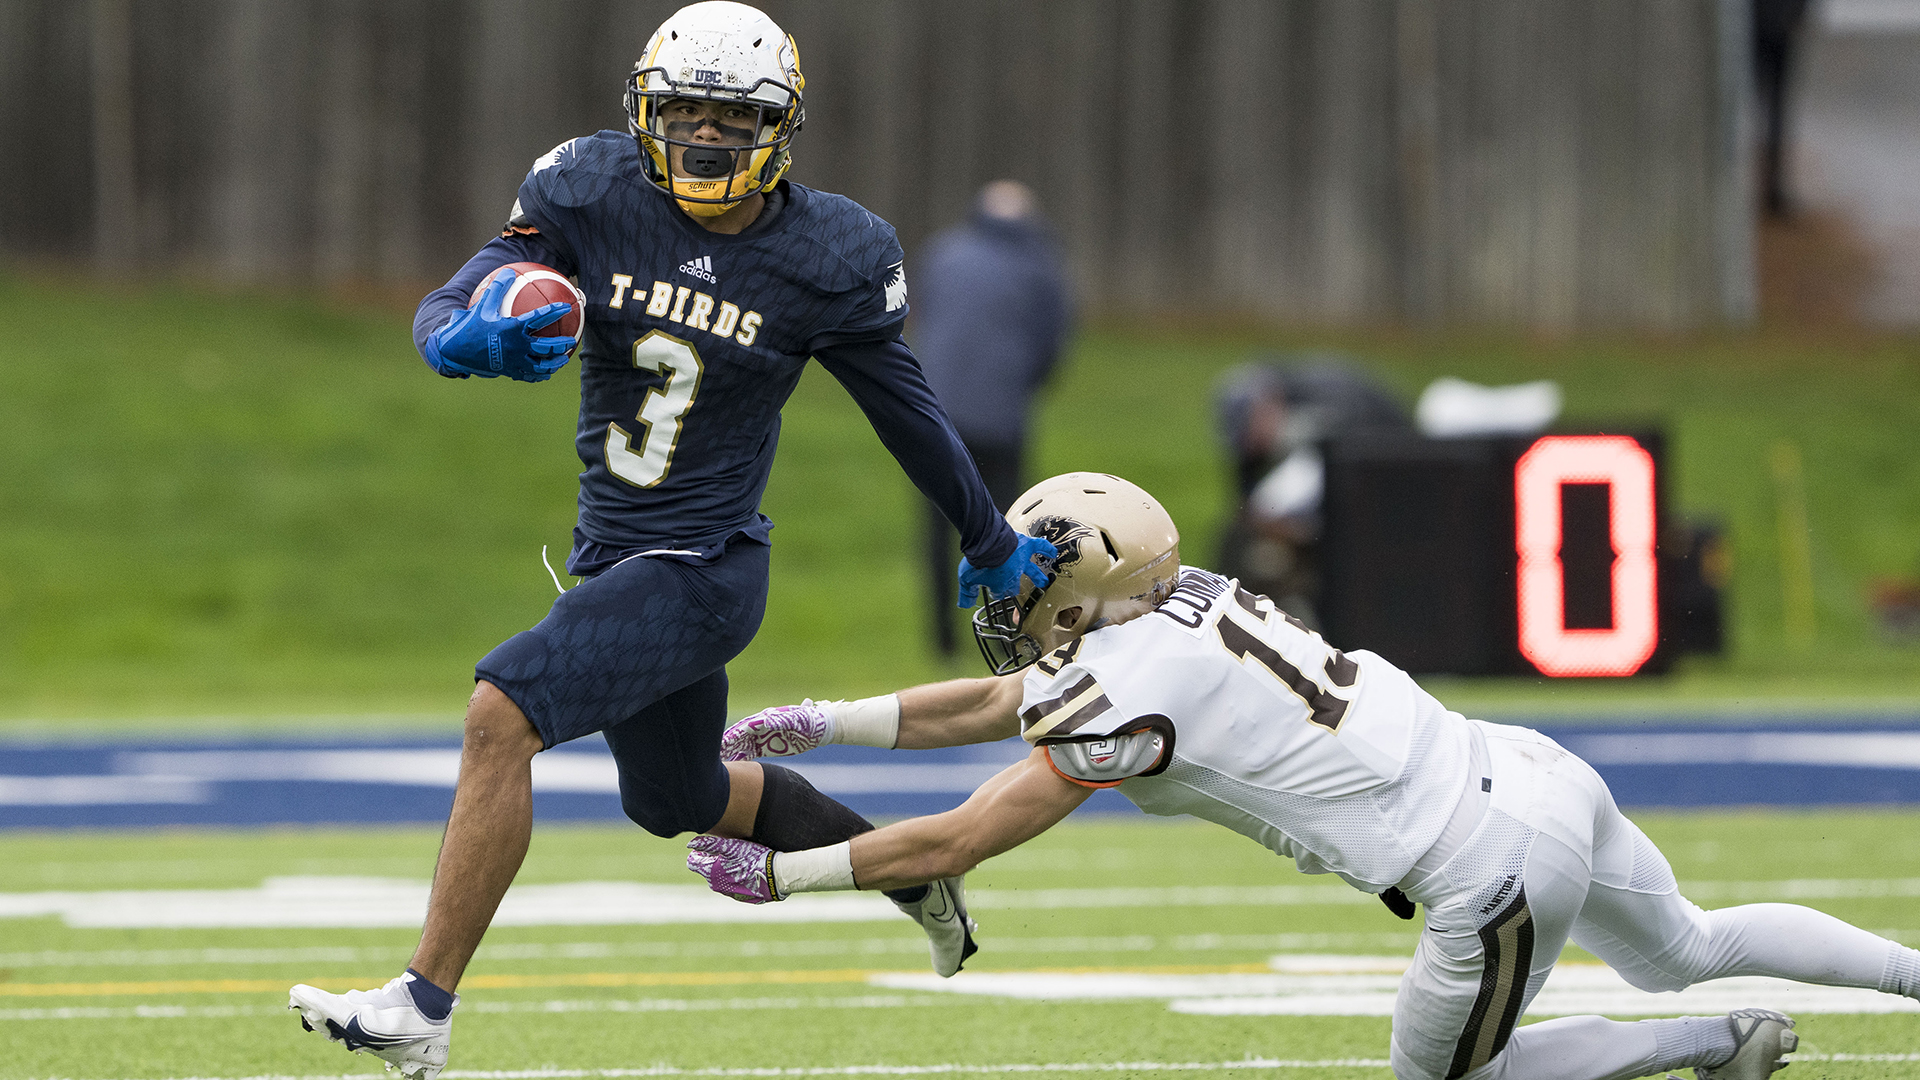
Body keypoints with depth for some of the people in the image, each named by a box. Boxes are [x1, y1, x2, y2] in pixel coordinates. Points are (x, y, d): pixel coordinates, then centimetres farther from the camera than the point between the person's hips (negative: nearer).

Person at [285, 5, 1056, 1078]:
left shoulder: (824, 257, -11)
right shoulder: (595, 195, -5)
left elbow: (906, 408, 4)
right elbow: (444, 311, -8)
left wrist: (993, 545, 17)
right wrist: (470, 336, -34)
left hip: (704, 573, -6)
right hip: (610, 552, 6)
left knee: (503, 715, -24)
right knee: (678, 798, 24)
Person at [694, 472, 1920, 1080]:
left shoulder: (1130, 690, -16)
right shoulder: (1174, 605, 8)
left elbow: (955, 843, -12)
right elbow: (994, 702, 22)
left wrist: (782, 873, -4)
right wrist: (821, 723, 22)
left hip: (1500, 869, -8)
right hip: (1539, 772, 8)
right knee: (1688, 951, 29)